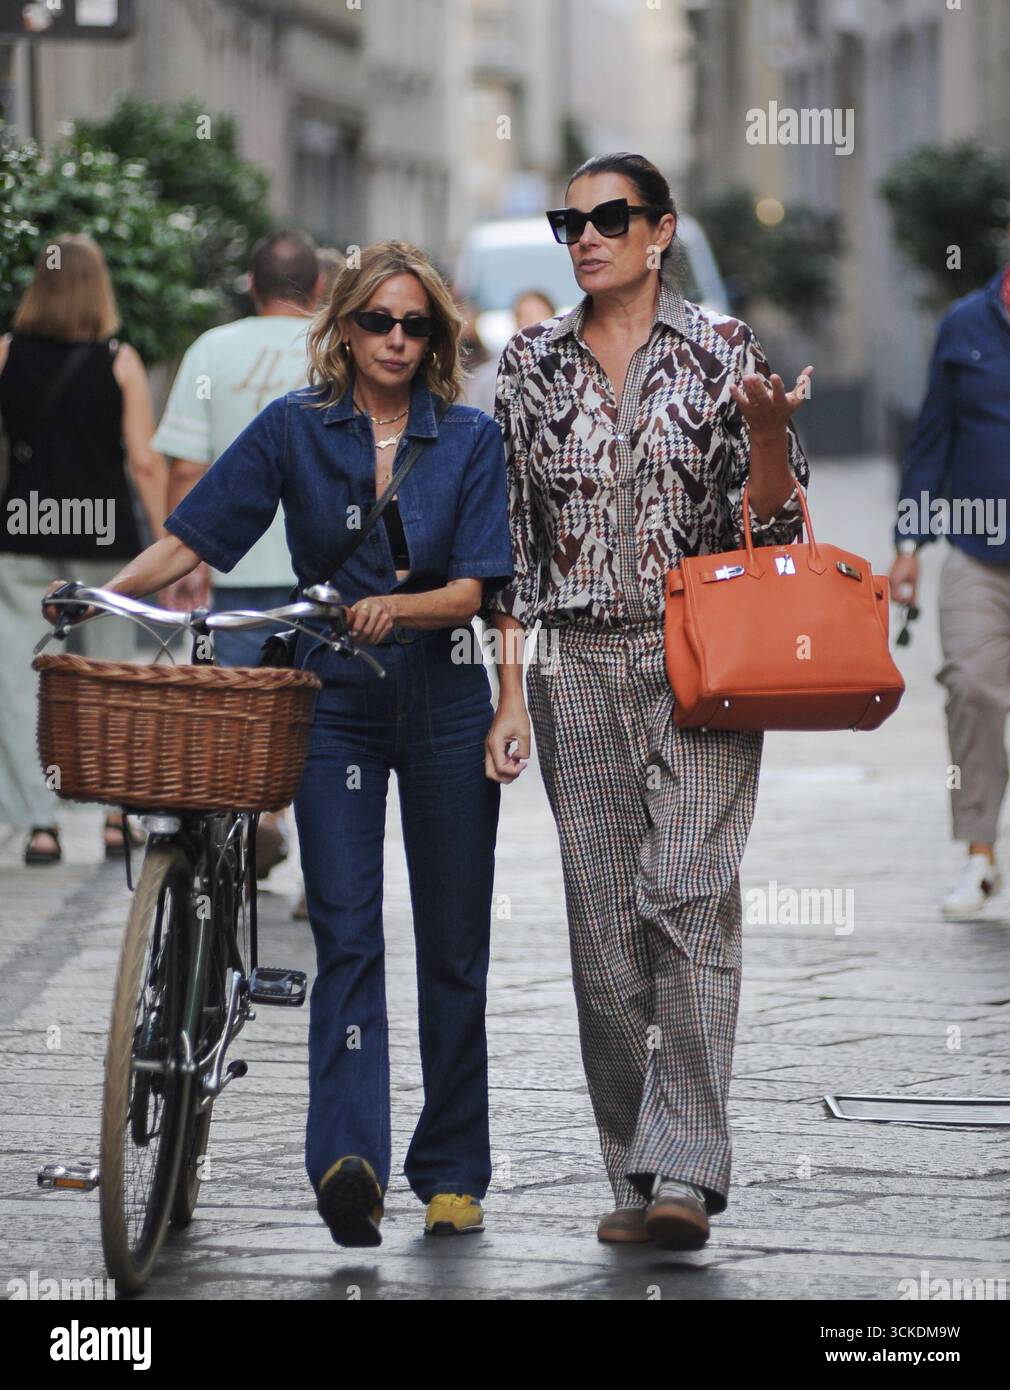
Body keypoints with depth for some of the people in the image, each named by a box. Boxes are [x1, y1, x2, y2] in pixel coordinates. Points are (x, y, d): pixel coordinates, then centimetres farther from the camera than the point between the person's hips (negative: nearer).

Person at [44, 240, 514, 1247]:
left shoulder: (471, 440, 0)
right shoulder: (293, 430, 2)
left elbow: (472, 589, -7)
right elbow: (192, 537, -1)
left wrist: (395, 608, -25)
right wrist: (101, 595, -13)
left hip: (443, 709, 1)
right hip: (335, 703, -1)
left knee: (452, 946, 6)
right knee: (346, 935, -13)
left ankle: (451, 1173, 16)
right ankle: (349, 1164, -25)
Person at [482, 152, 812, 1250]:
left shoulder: (720, 349, 1)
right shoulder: (533, 361, 8)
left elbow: (770, 521, 1)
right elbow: (514, 537, 10)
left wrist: (769, 430, -19)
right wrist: (510, 693, 5)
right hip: (577, 670, 3)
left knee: (689, 899, -15)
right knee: (603, 923, 2)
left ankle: (685, 1170, -18)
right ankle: (633, 1173, 10)